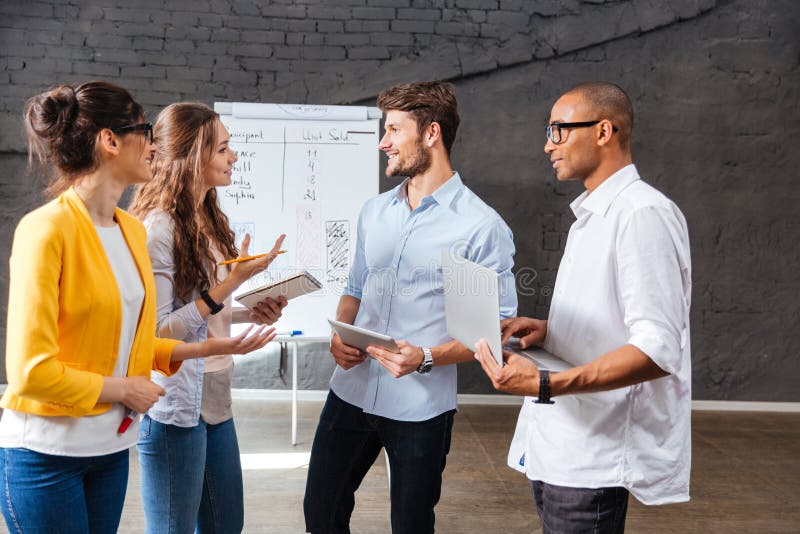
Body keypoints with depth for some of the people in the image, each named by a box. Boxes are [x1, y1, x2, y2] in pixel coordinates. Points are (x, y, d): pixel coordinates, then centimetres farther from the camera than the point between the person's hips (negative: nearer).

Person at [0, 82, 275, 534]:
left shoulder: (133, 229, 6)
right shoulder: (47, 229, -17)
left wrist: (210, 348, 3)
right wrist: (121, 389, -10)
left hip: (111, 446, 7)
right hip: (46, 452, -7)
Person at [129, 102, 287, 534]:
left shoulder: (208, 220, 10)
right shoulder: (157, 228, -19)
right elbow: (156, 333, -22)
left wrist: (249, 313, 3)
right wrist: (231, 283, -24)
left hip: (214, 400, 9)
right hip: (174, 410, -9)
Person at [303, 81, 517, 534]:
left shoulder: (482, 227, -12)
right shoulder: (374, 212, 9)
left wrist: (427, 357, -24)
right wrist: (340, 335, -3)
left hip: (420, 409, -5)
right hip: (352, 392, 5)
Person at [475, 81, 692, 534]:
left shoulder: (643, 214, -16)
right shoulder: (591, 216, 16)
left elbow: (658, 349, -23)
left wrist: (545, 385, -29)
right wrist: (547, 329, 5)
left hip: (593, 457, -9)